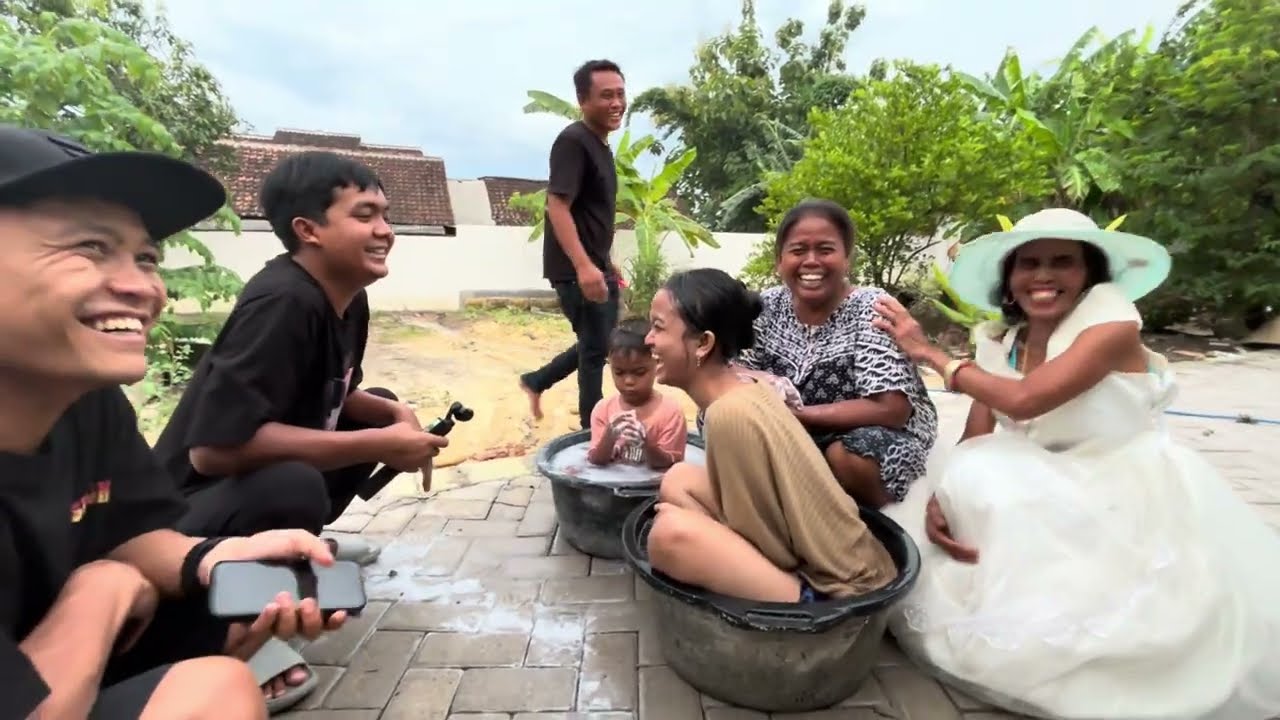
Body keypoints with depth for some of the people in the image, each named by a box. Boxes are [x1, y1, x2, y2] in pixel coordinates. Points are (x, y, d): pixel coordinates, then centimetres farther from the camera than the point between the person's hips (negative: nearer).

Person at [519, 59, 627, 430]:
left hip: (598, 266, 9)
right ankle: (592, 431, 19)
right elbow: (557, 206, -24)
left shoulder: (601, 144, 15)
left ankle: (536, 381, 32)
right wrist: (583, 265, -33)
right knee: (596, 348, 1)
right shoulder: (573, 141, -14)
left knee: (598, 344, 17)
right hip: (575, 270, -9)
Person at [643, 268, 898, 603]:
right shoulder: (748, 388, -1)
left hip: (835, 588, -8)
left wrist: (686, 522, -4)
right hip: (816, 556, 8)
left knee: (670, 534, -26)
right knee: (678, 480, 7)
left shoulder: (730, 413, -26)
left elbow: (760, 537, -18)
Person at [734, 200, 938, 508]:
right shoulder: (768, 306, -7)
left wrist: (798, 411, -27)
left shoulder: (871, 309, -21)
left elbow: (892, 410, -27)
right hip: (794, 435, 5)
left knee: (844, 457, -35)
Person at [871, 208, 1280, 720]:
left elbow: (1024, 399, -31)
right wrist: (939, 497, -24)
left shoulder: (1113, 320, -15)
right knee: (969, 477, -22)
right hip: (1053, 501, 5)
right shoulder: (1000, 344, 1)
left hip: (1132, 497, -4)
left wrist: (929, 353, -21)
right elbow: (972, 444, -4)